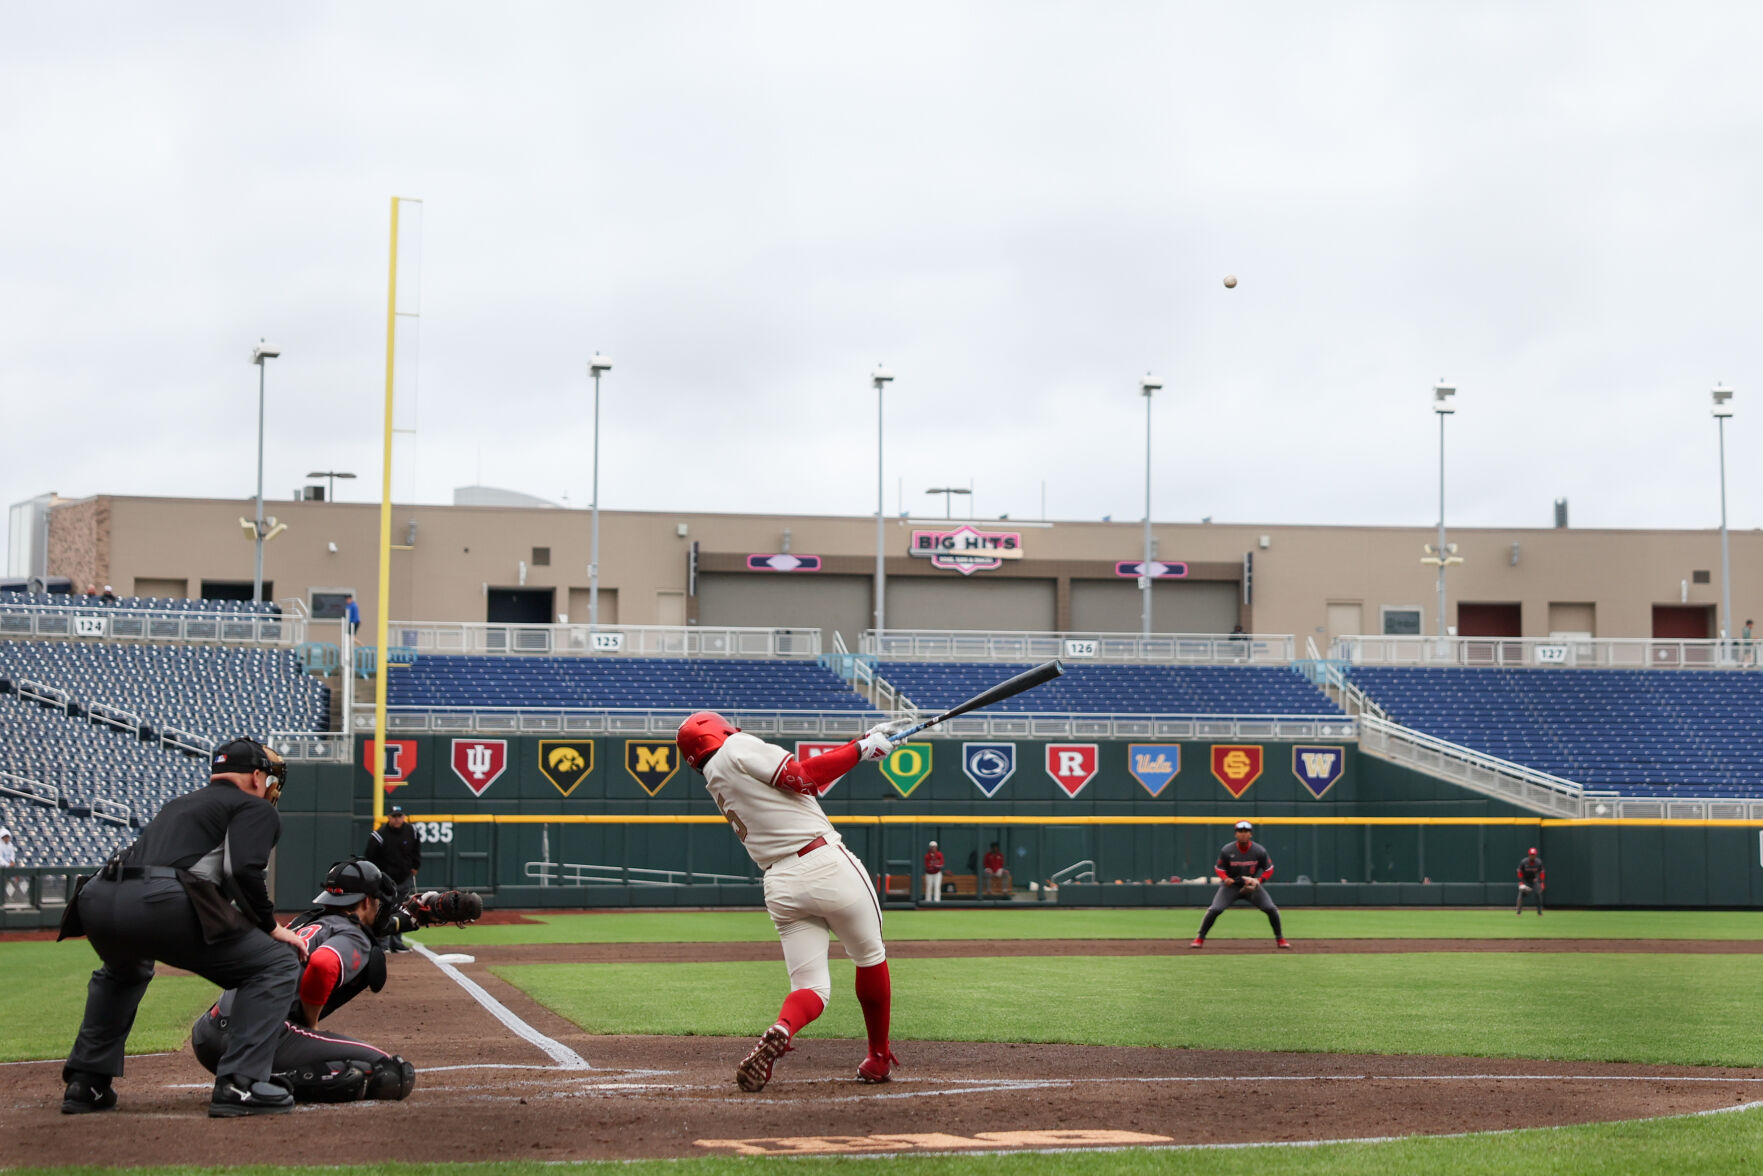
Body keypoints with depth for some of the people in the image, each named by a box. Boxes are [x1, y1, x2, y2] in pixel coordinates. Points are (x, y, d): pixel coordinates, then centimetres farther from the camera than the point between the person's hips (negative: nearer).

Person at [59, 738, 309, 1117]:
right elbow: (244, 870, -5)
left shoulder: (177, 804, 36)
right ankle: (239, 1084, -8)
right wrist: (271, 926, 7)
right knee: (277, 964, 4)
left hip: (97, 901, 8)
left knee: (123, 972, 42)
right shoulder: (256, 808, 15)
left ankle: (85, 1082, 32)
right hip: (160, 905, -8)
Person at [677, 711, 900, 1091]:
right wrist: (861, 749, -2)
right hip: (826, 866, -6)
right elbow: (802, 777, -10)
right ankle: (878, 1058, 23)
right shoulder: (740, 748, 0)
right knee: (870, 957, 17)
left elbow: (809, 780, 21)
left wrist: (862, 743, 20)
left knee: (812, 988, 3)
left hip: (780, 885, 6)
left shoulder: (715, 783, 21)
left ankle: (779, 1031, -29)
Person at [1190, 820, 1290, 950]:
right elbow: (1219, 868, -3)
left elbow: (1269, 869, -2)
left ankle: (1280, 938, 10)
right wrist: (1225, 878, -25)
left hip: (1251, 886, 1)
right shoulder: (1227, 851, -15)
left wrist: (1259, 880, -20)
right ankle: (1200, 938, -2)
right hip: (1231, 885, -1)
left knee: (1271, 909, -11)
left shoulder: (1259, 851, -13)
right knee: (1214, 910, -18)